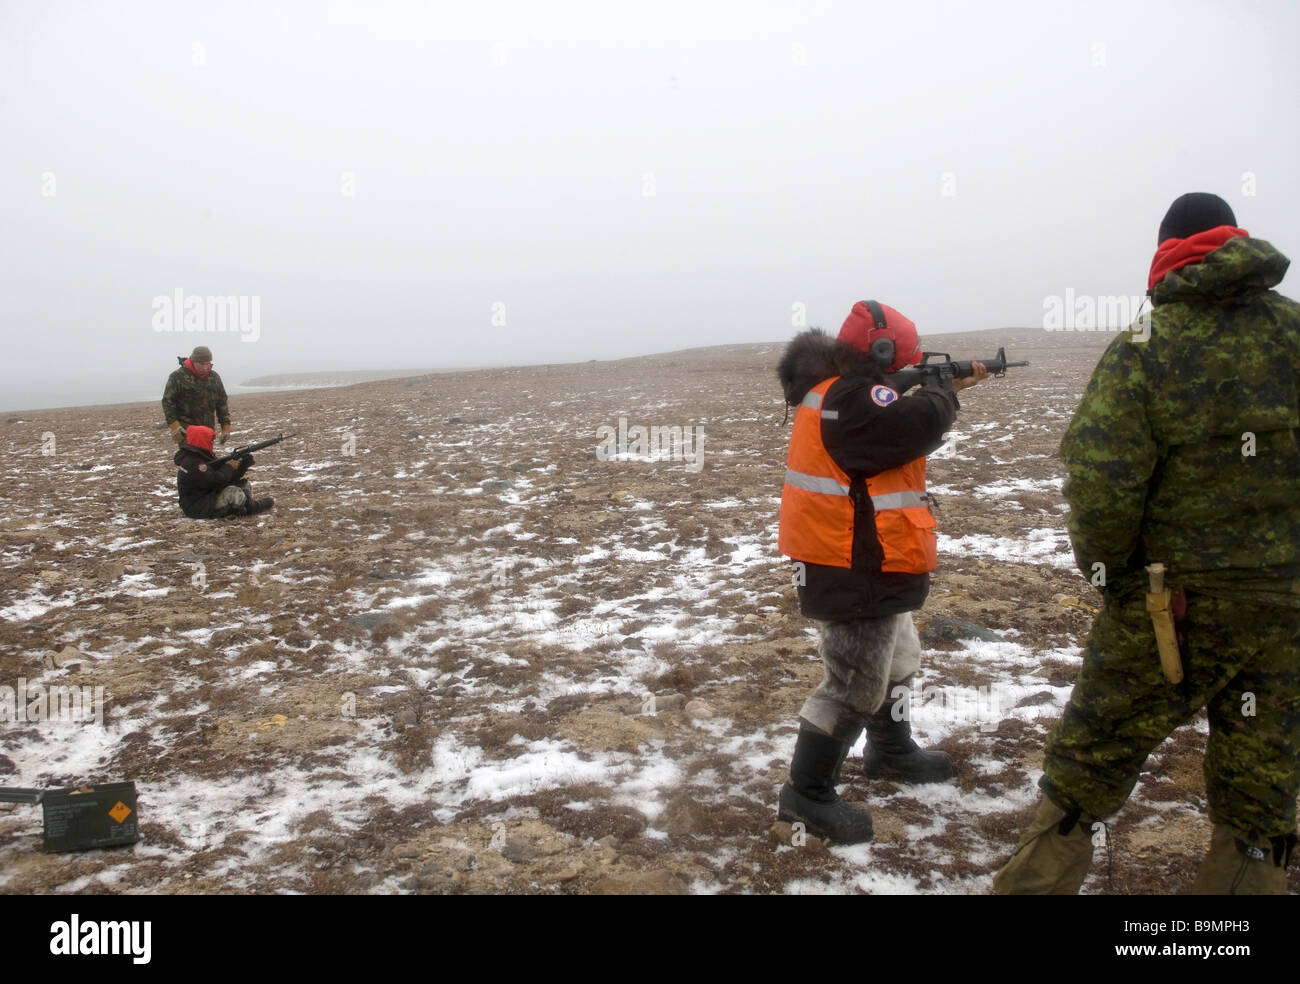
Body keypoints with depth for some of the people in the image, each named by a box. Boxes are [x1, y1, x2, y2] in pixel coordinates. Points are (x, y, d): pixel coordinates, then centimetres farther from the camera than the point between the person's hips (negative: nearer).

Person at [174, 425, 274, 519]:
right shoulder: (192, 463, -22)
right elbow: (215, 480, -28)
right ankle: (251, 506, -5)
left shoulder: (203, 456, 11)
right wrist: (229, 467, -12)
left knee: (244, 485, 10)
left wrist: (243, 465, -9)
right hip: (197, 509, -11)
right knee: (233, 492, -30)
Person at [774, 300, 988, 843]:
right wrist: (943, 394, -7)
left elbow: (896, 414, 21)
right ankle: (807, 793, 5)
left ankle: (891, 751, 45)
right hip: (853, 568, -11)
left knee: (896, 657, 26)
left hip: (868, 560, 11)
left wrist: (946, 387, 11)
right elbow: (920, 423, -28)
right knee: (855, 682, -4)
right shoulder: (849, 399, -23)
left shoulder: (840, 388, 11)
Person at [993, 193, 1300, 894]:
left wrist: (1109, 571, -4)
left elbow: (1099, 485, -19)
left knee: (1086, 767, 10)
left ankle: (1035, 885, 19)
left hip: (1170, 606, -3)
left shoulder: (1144, 349, -10)